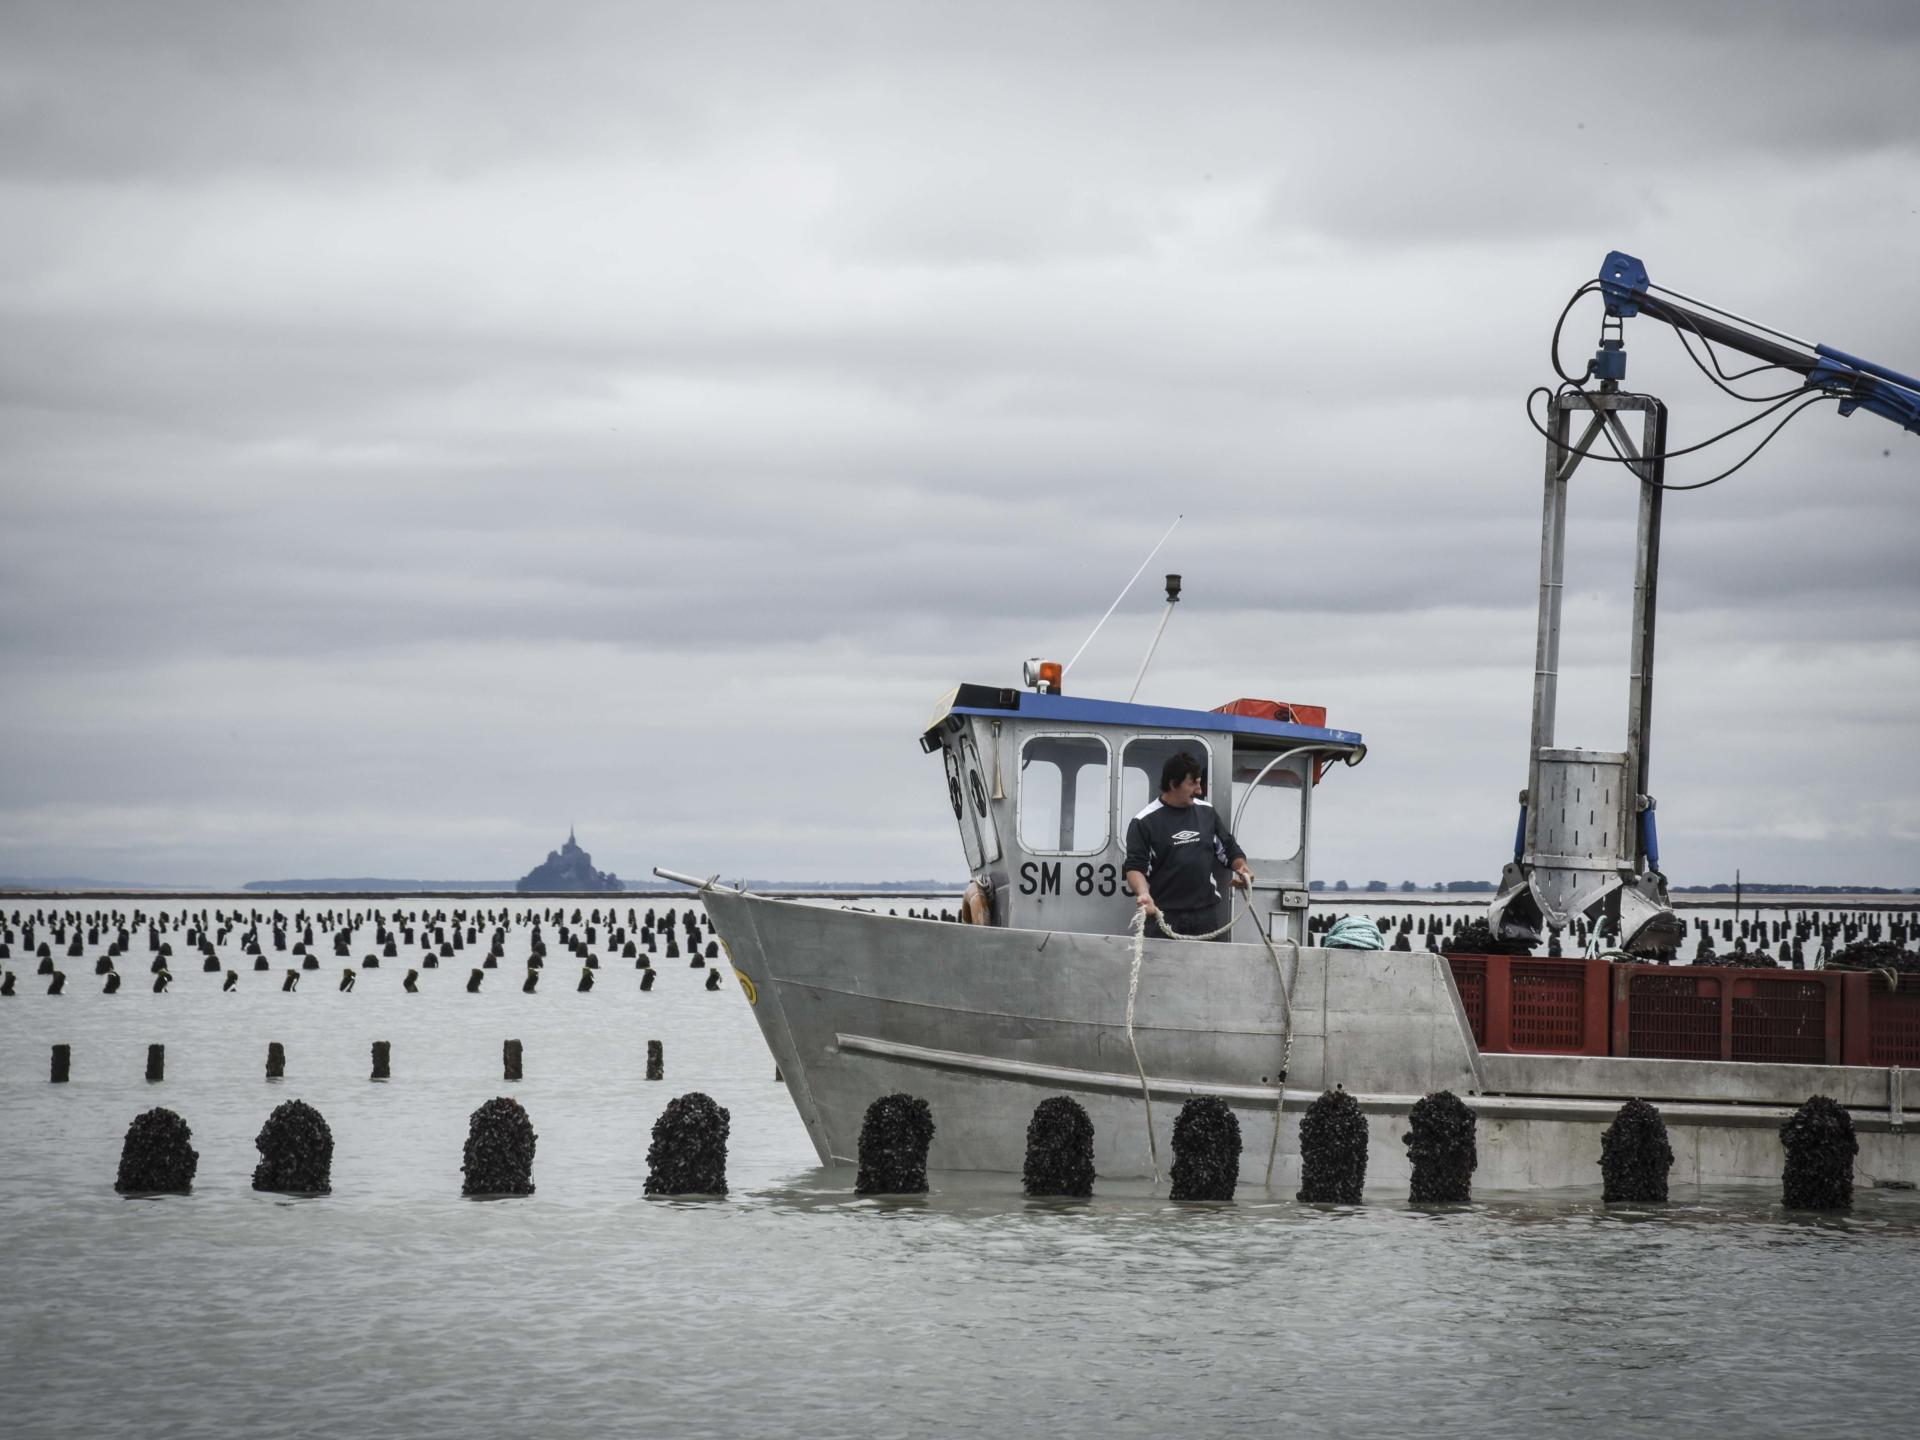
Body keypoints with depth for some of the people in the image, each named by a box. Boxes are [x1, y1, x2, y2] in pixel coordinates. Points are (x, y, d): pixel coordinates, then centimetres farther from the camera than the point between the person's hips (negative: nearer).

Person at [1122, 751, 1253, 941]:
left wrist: (1241, 866, 1)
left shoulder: (1206, 812, 12)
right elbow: (1135, 867, -6)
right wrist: (1143, 893, -25)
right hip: (1164, 915, -4)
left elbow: (1228, 848, 22)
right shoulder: (1145, 822, -1)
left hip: (1207, 912, 4)